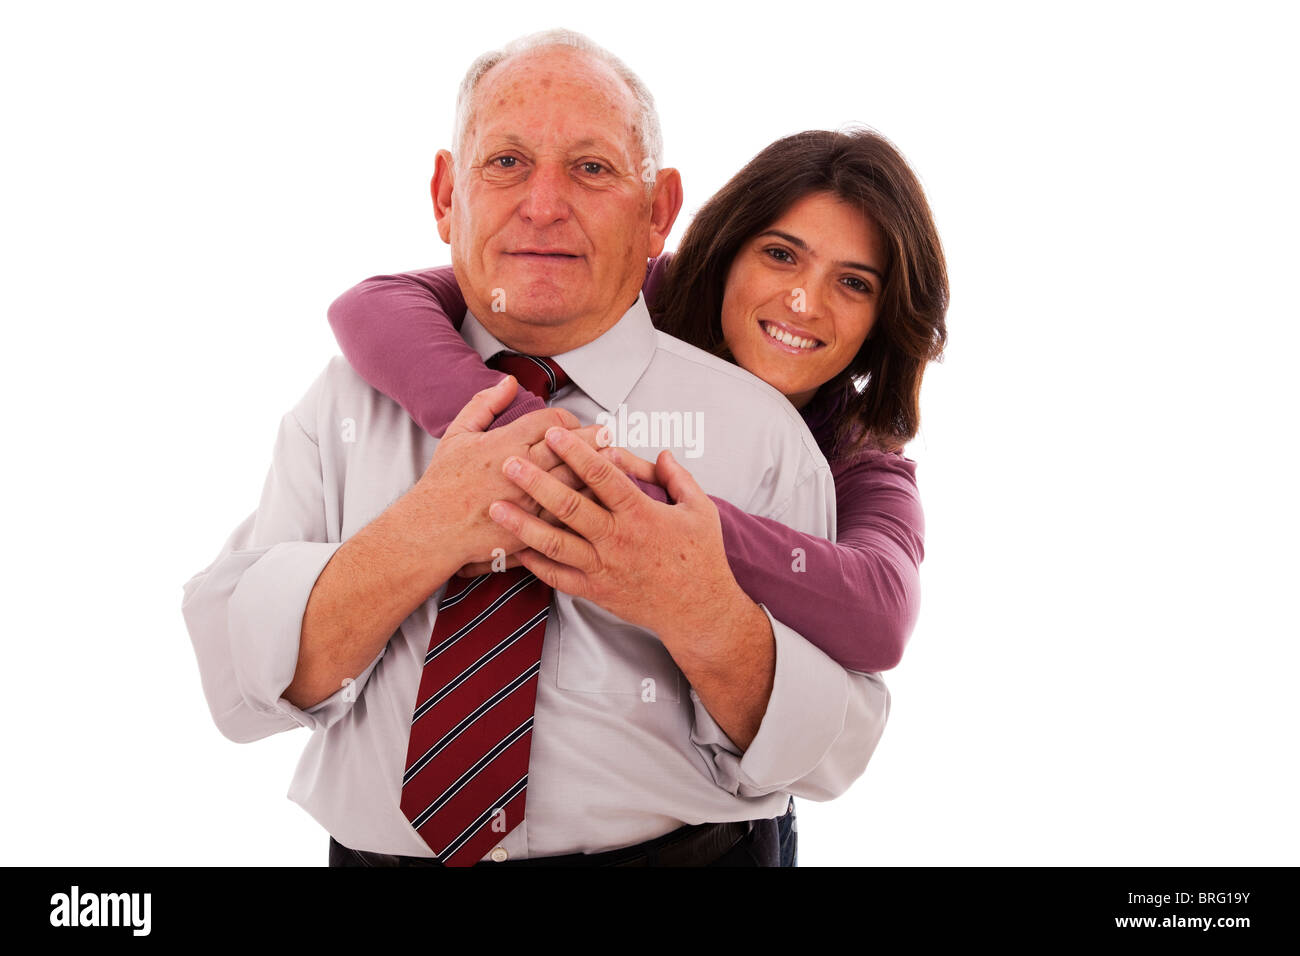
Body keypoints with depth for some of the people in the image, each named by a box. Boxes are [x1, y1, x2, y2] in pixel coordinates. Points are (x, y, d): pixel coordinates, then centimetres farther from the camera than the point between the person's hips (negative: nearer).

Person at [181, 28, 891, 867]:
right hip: (378, 849, 2)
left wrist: (704, 614, -29)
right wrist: (428, 532, -24)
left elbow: (830, 754, -10)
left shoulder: (754, 426, -8)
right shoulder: (351, 398, -2)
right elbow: (236, 685, -10)